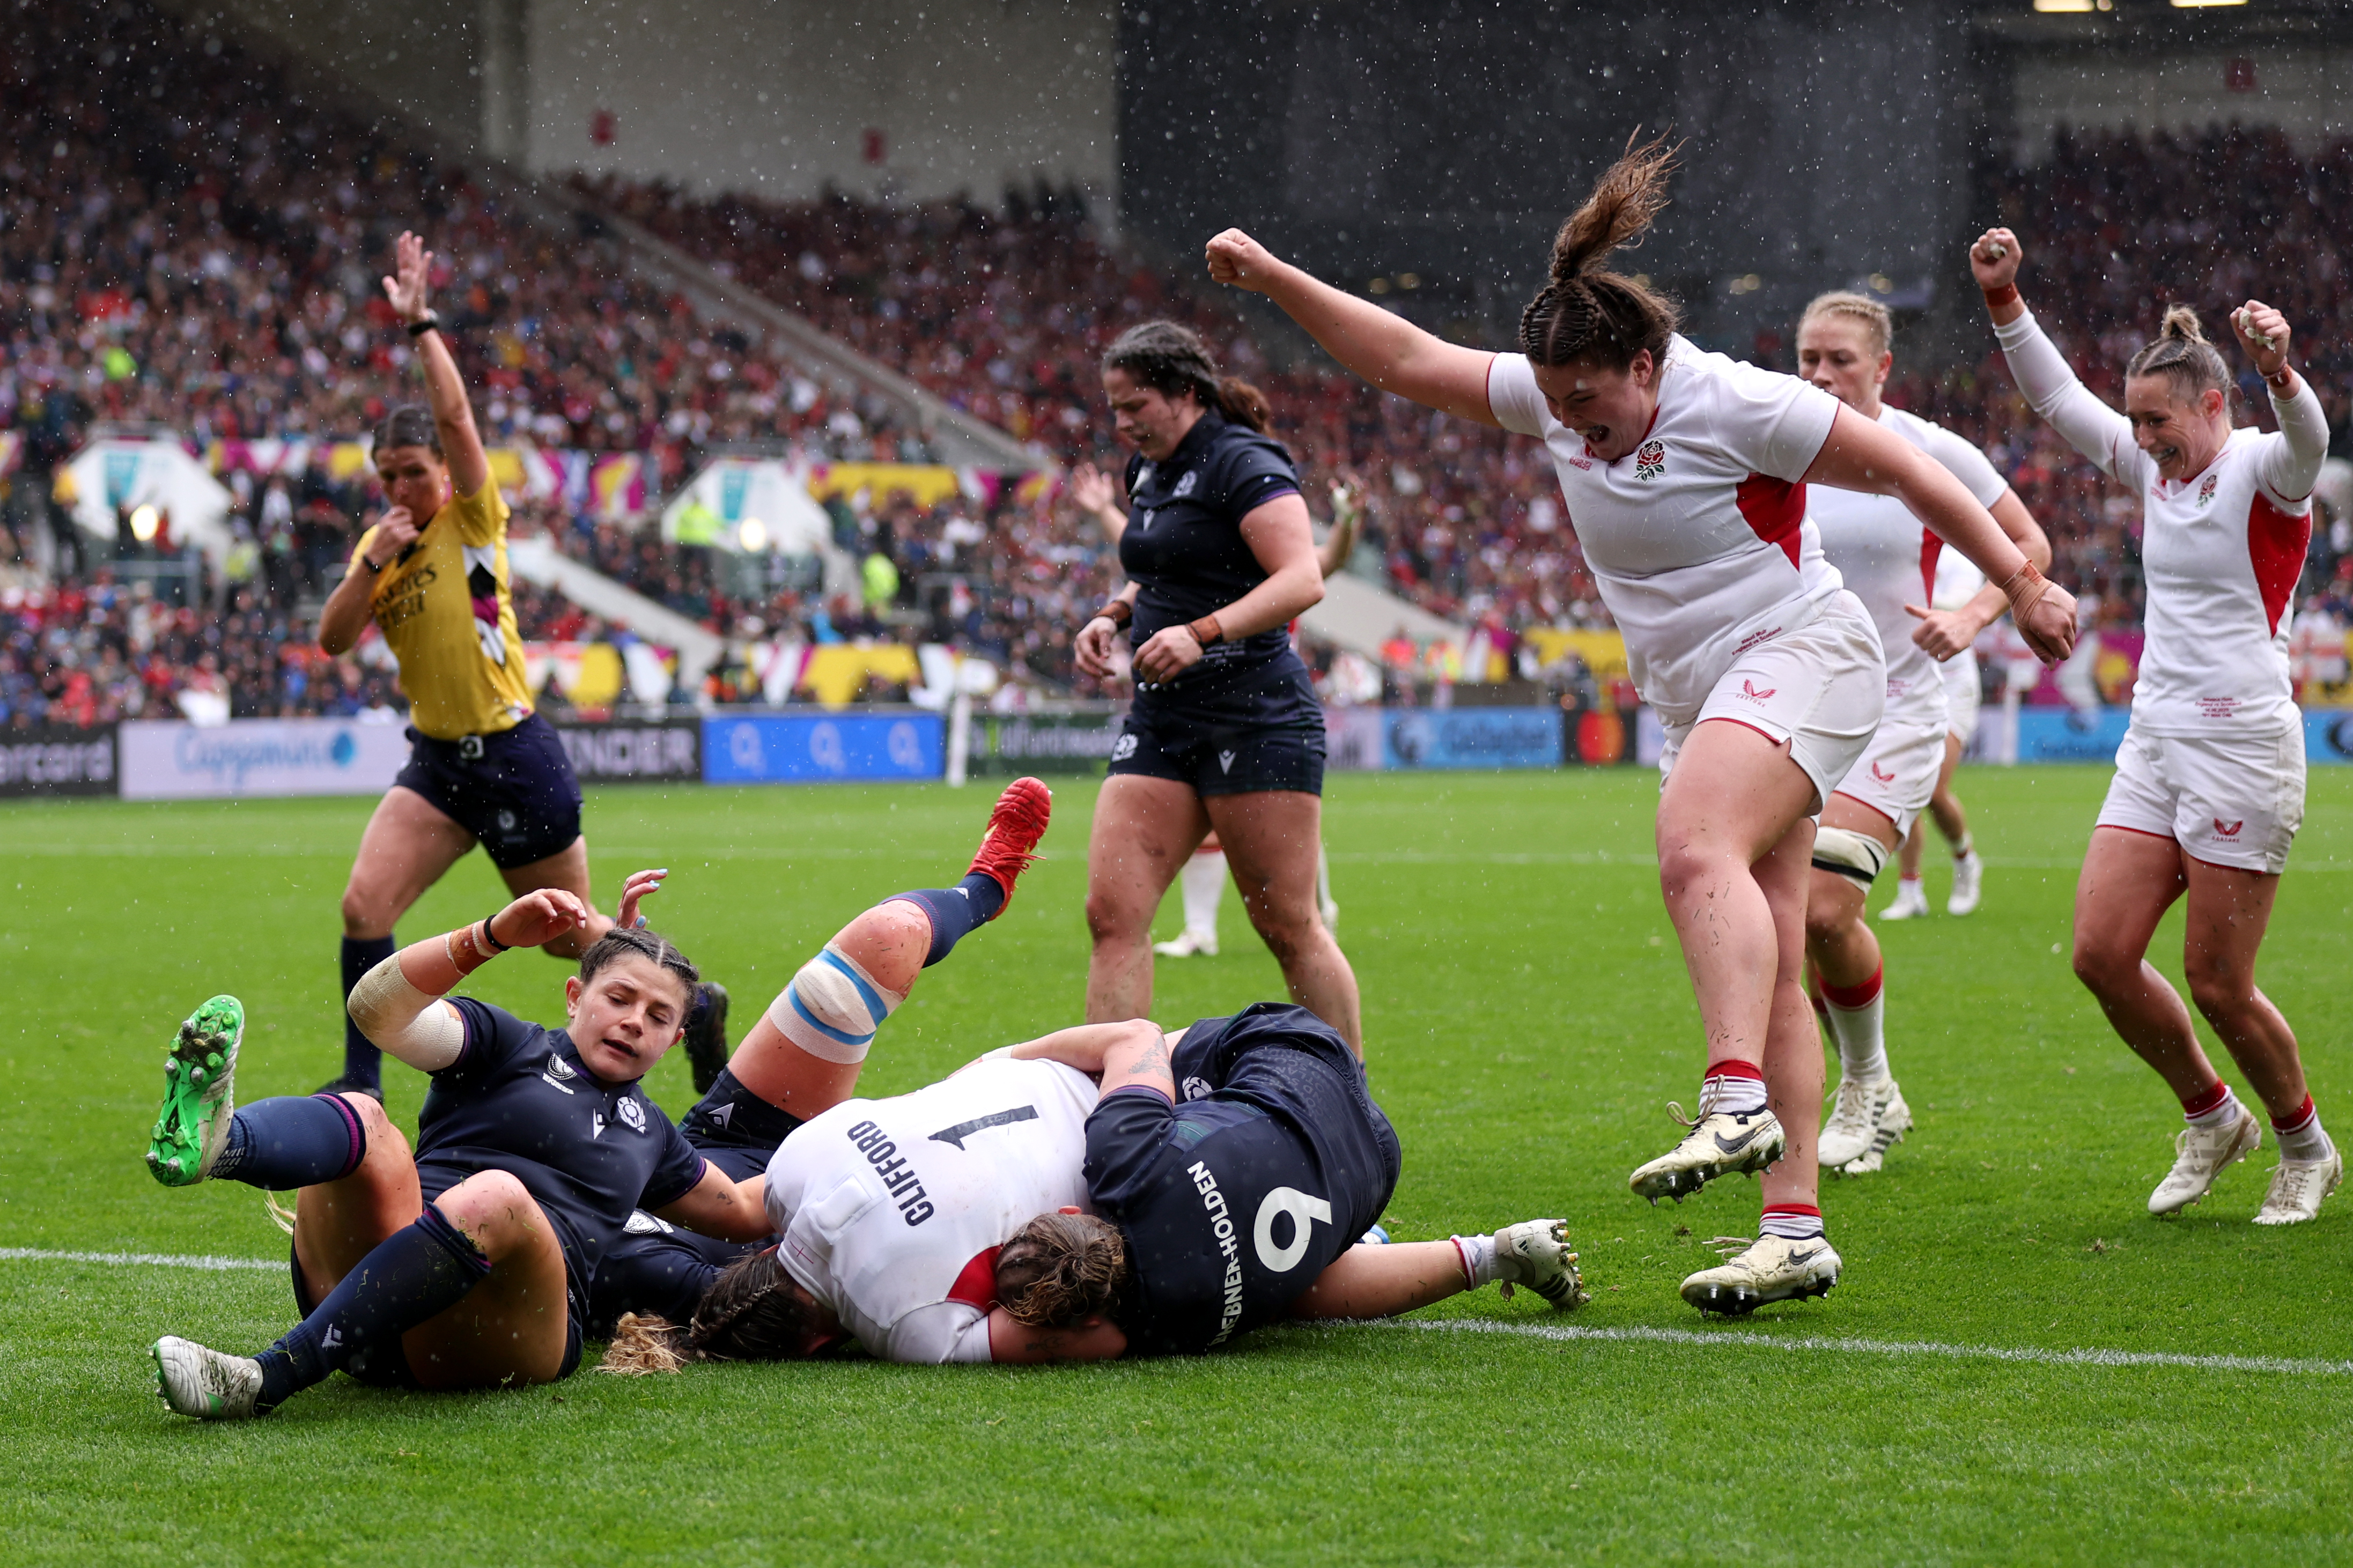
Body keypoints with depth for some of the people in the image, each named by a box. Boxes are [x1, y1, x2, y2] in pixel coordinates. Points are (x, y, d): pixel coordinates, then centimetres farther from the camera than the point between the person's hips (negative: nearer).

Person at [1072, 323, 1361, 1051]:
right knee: (1112, 912, -5)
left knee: (1289, 928, -3)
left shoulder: (1241, 463, -11)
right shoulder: (1150, 472, 15)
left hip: (1257, 715, -8)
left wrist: (1200, 633, -31)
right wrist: (1114, 615, 12)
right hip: (1161, 719, 8)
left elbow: (1302, 580, -22)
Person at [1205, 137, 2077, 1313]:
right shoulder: (1554, 398, 4)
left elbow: (1905, 473, -9)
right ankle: (1795, 1230, -2)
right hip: (1693, 693, 8)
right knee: (1762, 961, 2)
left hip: (1798, 655, -8)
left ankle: (1738, 1105, -47)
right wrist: (1271, 278, 2)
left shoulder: (1735, 405, -15)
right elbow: (1407, 359, 9)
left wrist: (2021, 582, -6)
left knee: (1697, 848, -34)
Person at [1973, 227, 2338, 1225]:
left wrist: (2279, 371, -56)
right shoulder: (2154, 469, 9)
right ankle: (2210, 1119, 19)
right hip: (2154, 743, 7)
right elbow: (2059, 398, 12)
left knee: (2217, 982, -4)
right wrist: (2004, 300, -3)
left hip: (2243, 748, -7)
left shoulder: (2261, 472, -11)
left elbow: (2305, 440, -34)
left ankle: (2306, 1150, 19)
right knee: (2102, 954, -2)